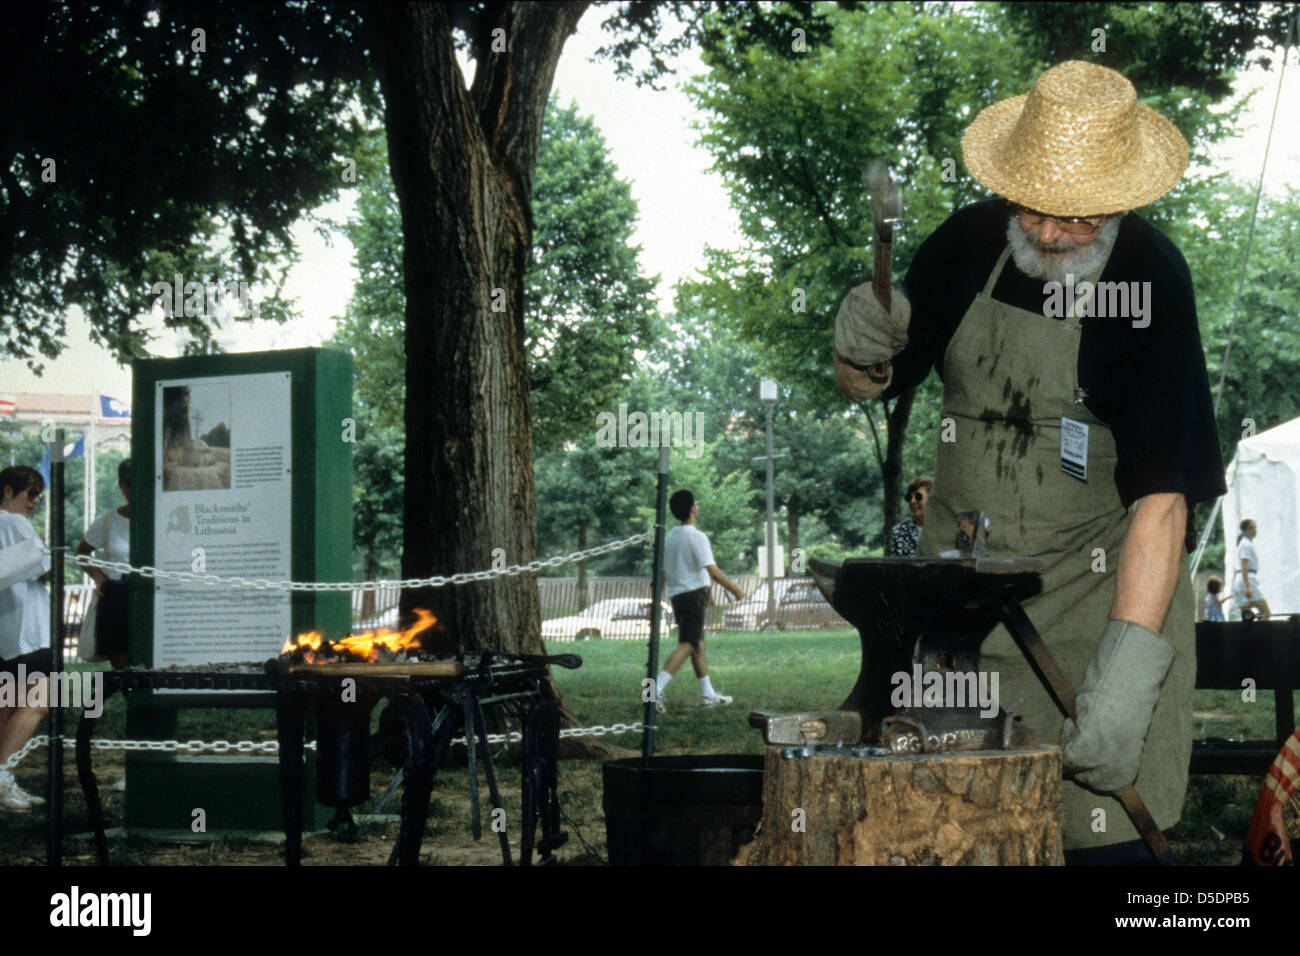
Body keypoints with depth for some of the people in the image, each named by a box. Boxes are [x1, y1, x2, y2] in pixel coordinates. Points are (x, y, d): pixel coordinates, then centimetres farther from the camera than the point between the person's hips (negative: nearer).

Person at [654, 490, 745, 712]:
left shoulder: (669, 537, 11)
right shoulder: (697, 537, -12)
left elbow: (662, 574, 13)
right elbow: (712, 570, -18)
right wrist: (735, 589, -10)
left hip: (676, 595, 8)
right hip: (694, 592, -8)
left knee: (698, 645, 15)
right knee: (686, 645, -12)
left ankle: (709, 694, 21)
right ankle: (657, 689, -26)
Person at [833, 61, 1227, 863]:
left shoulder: (1151, 280, -17)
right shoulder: (970, 242, -2)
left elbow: (1163, 494, -24)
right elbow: (872, 385, 11)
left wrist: (1128, 667, -33)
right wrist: (863, 353, -14)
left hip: (1095, 590, -4)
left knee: (1102, 836, -9)